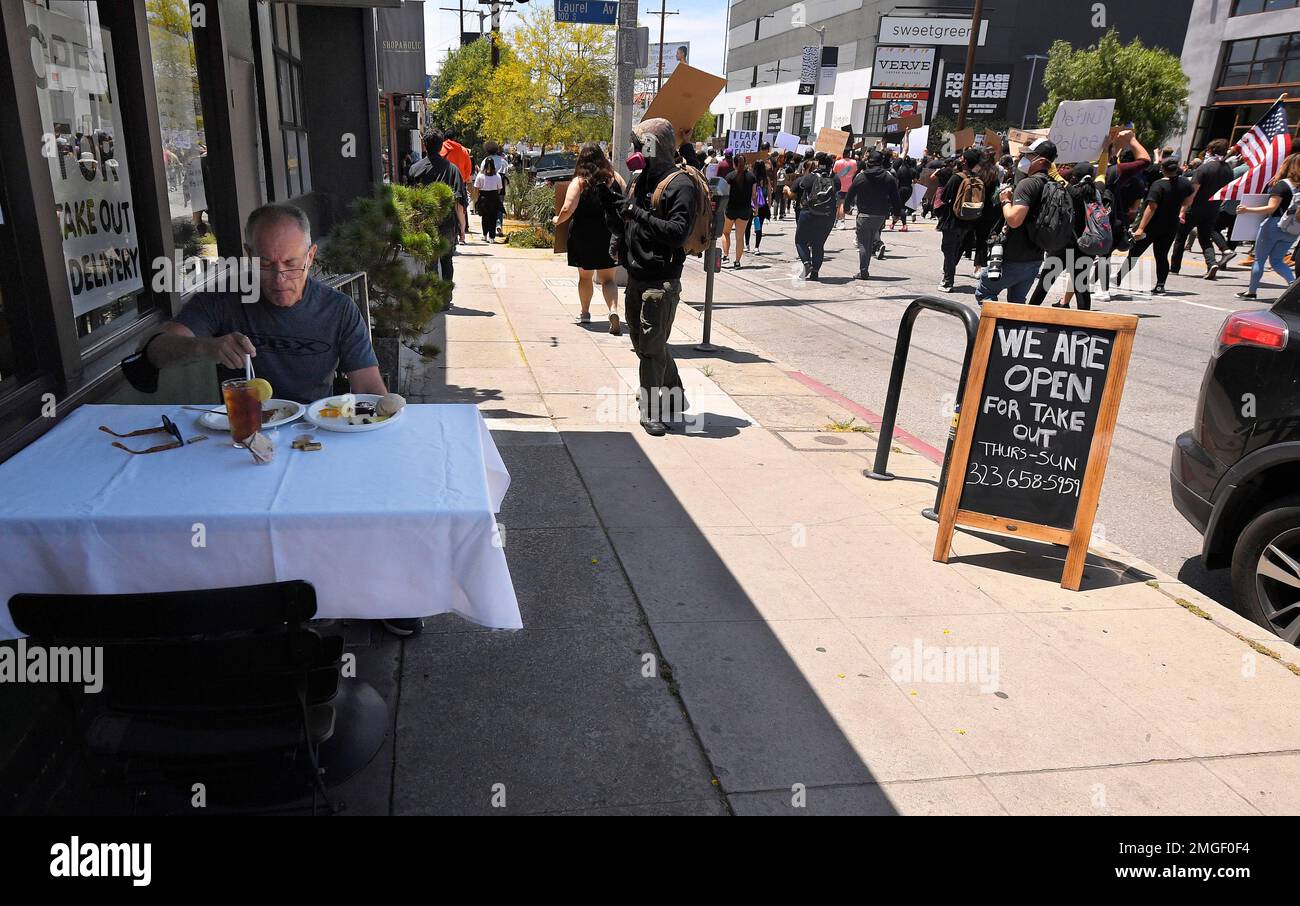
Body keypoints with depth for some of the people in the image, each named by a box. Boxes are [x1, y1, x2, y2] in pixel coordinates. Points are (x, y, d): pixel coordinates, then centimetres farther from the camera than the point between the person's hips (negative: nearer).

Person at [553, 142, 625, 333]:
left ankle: (585, 313, 27)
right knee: (608, 278, 3)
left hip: (583, 236, -1)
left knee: (585, 276, 16)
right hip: (610, 236, 1)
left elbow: (568, 209, -17)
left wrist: (557, 220, 1)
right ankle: (613, 310, -20)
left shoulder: (579, 181, -9)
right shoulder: (615, 177, 0)